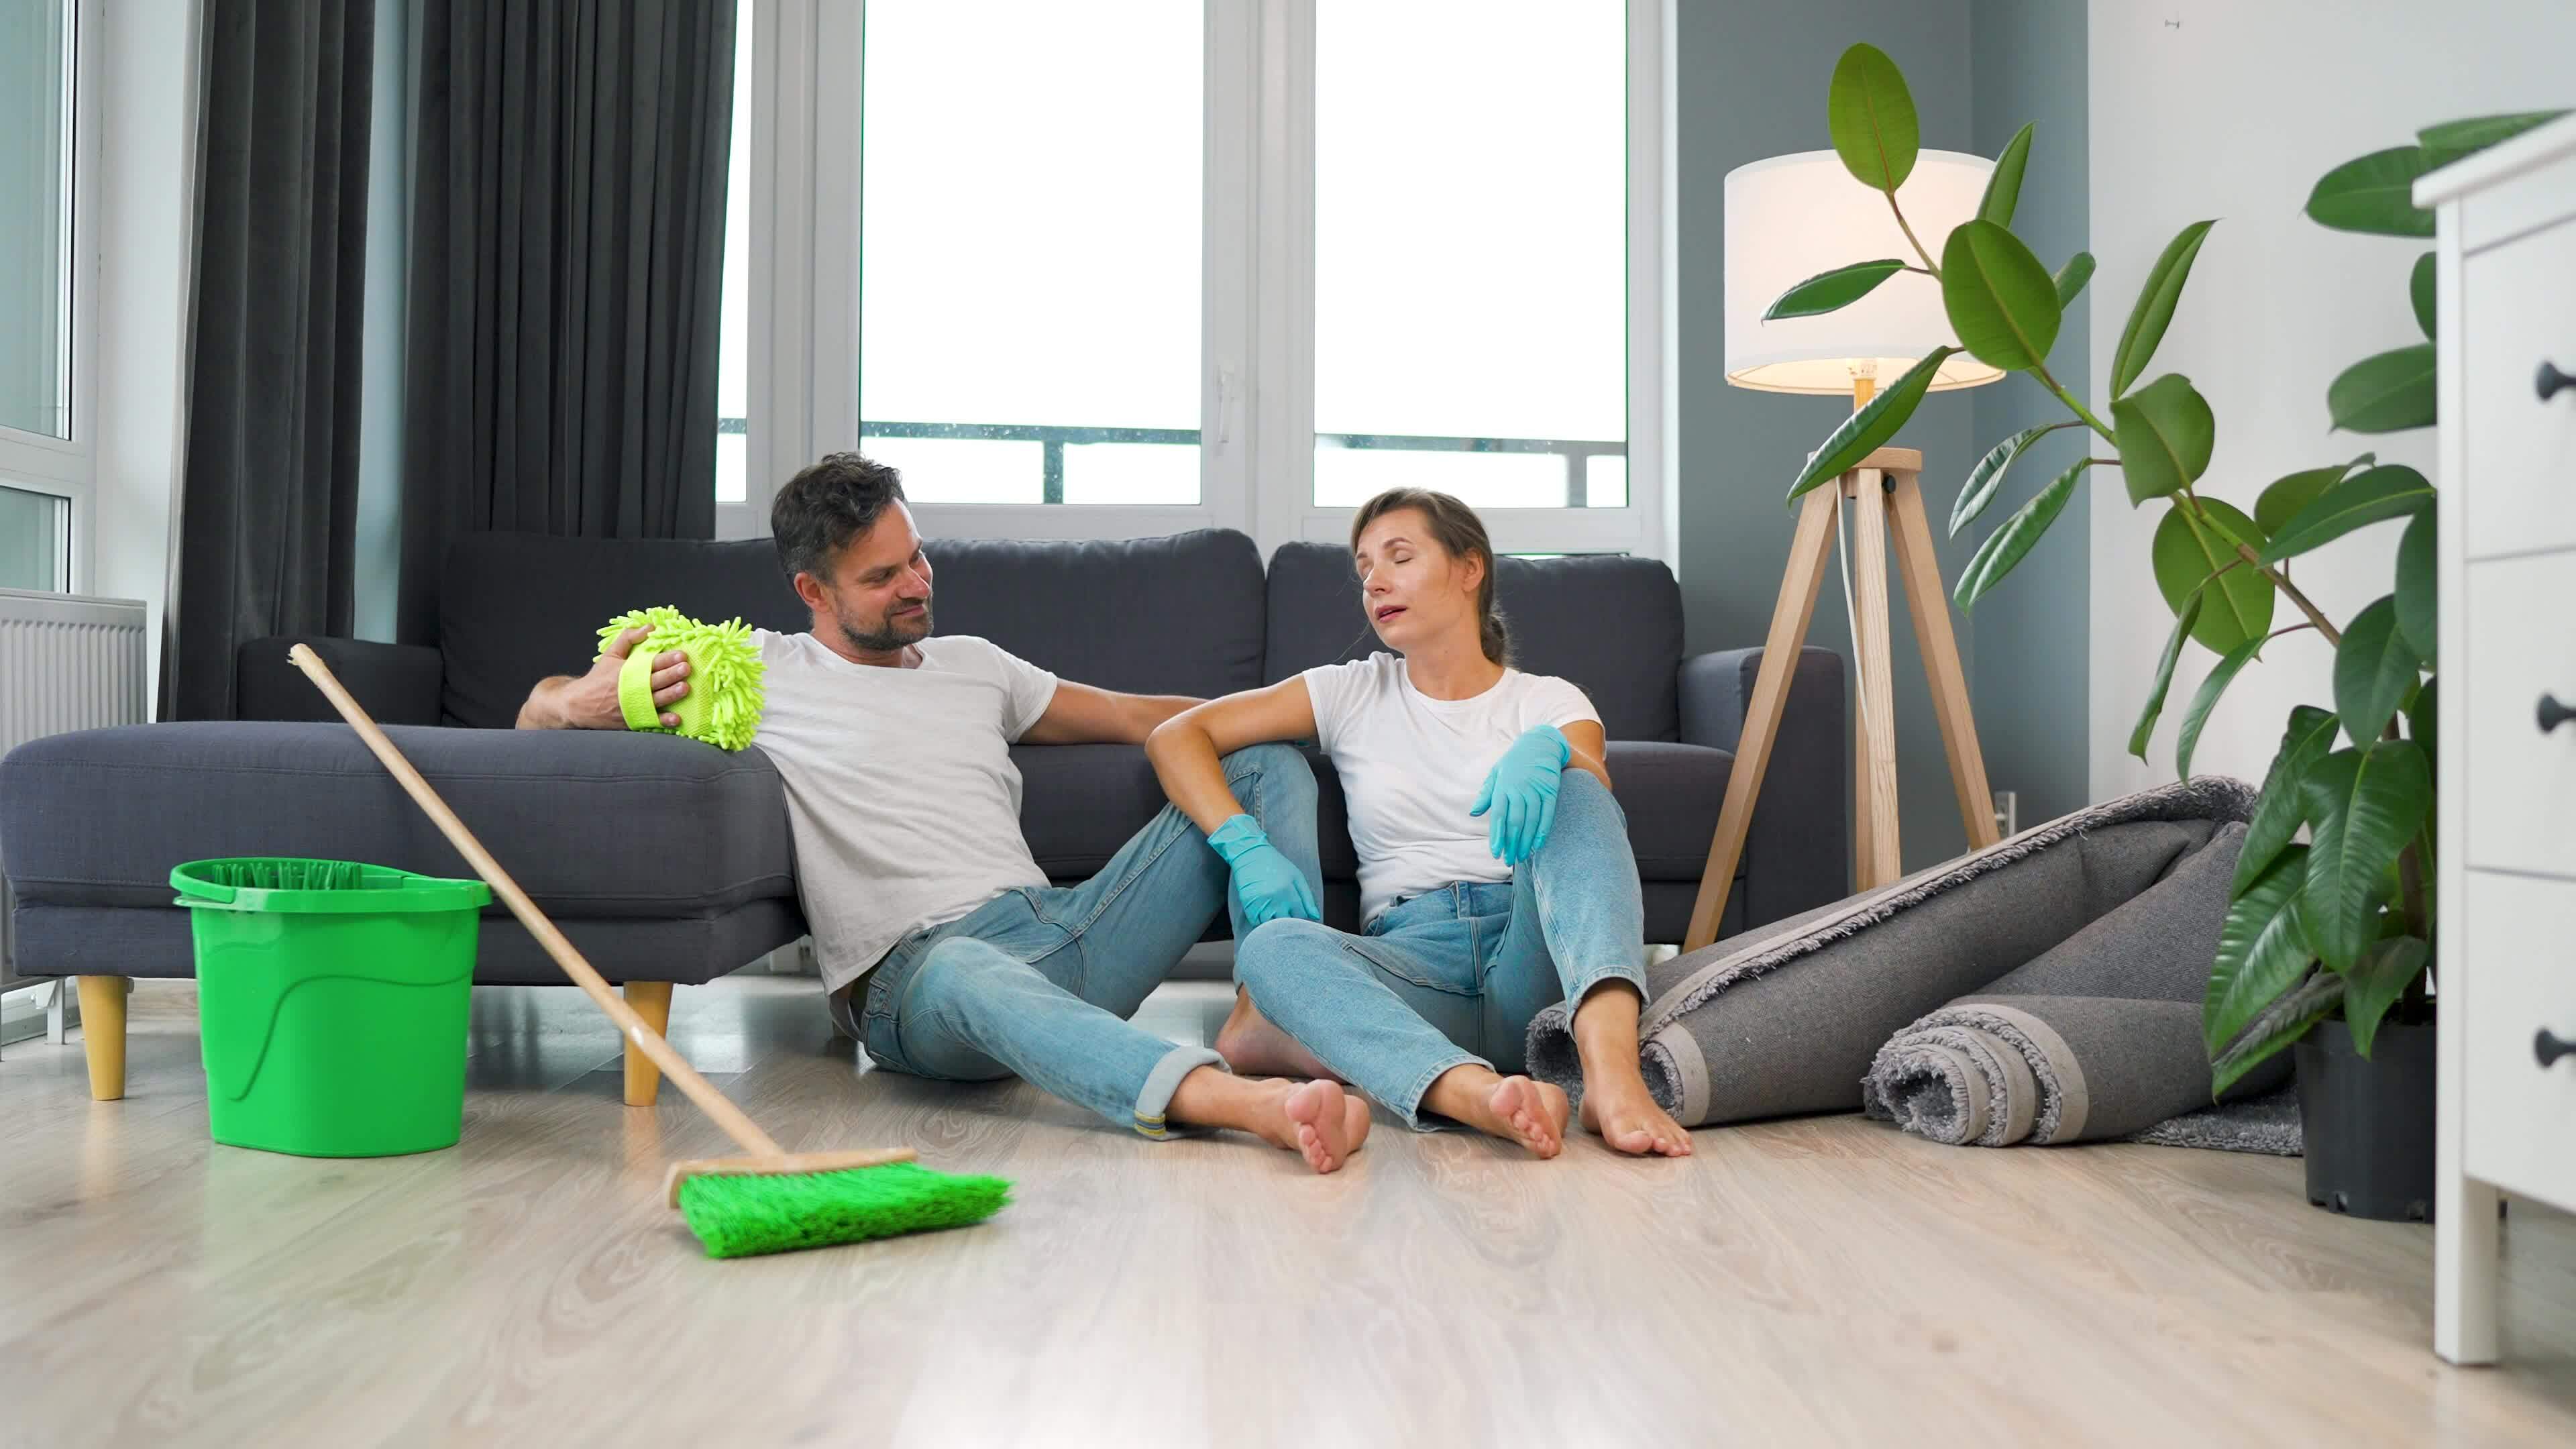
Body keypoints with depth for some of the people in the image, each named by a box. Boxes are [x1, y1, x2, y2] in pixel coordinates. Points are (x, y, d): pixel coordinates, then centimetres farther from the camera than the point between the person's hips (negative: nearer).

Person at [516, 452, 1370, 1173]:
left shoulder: (971, 664, 24)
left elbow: (1135, 718, 25)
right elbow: (537, 712, 12)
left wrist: (1278, 717, 12)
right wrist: (581, 703, -13)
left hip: (1064, 928, 6)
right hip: (911, 976, -6)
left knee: (1269, 764, 0)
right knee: (964, 970, -46)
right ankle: (1252, 1103, -65)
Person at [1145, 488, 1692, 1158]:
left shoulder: (1549, 701, 14)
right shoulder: (1353, 693, 16)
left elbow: (1597, 811, -8)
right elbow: (1175, 737, 8)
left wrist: (1546, 750, -31)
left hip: (1531, 956, 0)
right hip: (1413, 962, 0)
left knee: (1569, 787, -25)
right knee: (1272, 945, -30)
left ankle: (1611, 1075, -45)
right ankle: (1478, 1092, -55)